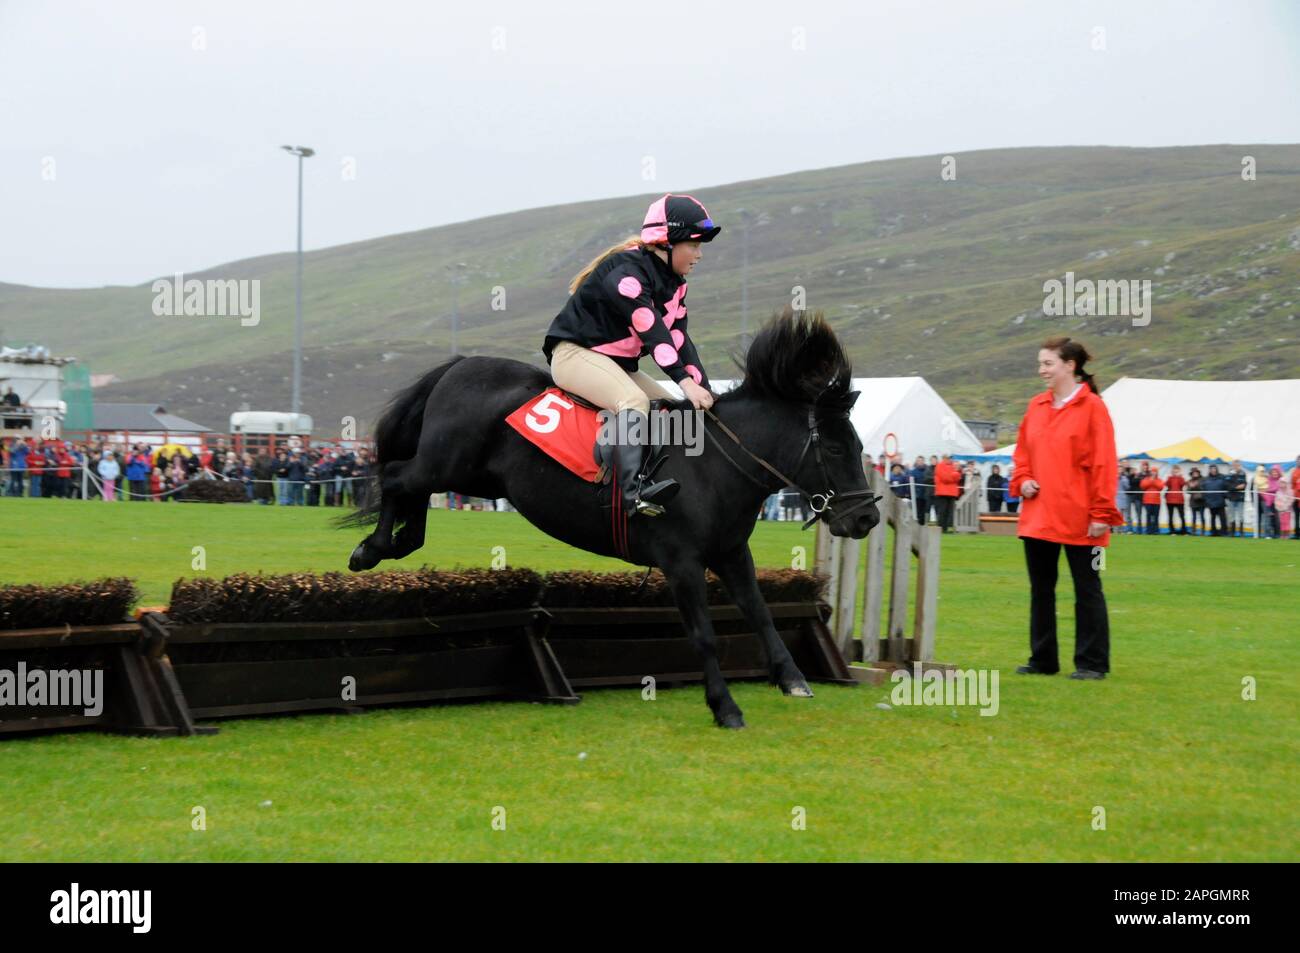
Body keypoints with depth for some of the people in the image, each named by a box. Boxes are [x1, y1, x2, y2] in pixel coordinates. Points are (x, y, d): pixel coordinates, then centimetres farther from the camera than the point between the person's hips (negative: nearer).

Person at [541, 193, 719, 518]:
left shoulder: (674, 284, 9)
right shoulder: (628, 271, -21)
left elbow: (679, 341, 3)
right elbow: (651, 331, -31)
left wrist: (704, 390, -10)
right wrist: (686, 382, -37)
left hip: (618, 365, 11)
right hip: (574, 353, -10)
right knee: (634, 400, -35)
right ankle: (635, 491, -51)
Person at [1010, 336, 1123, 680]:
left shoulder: (1091, 407, -8)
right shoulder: (1036, 407, 11)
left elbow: (1103, 462, -11)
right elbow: (1023, 452, 20)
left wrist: (1102, 513, -15)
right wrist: (1022, 480, 0)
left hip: (1078, 519, -7)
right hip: (1037, 517, 7)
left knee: (1087, 589, 2)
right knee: (1040, 589, 11)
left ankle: (1091, 662, 7)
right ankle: (1042, 660, 20)